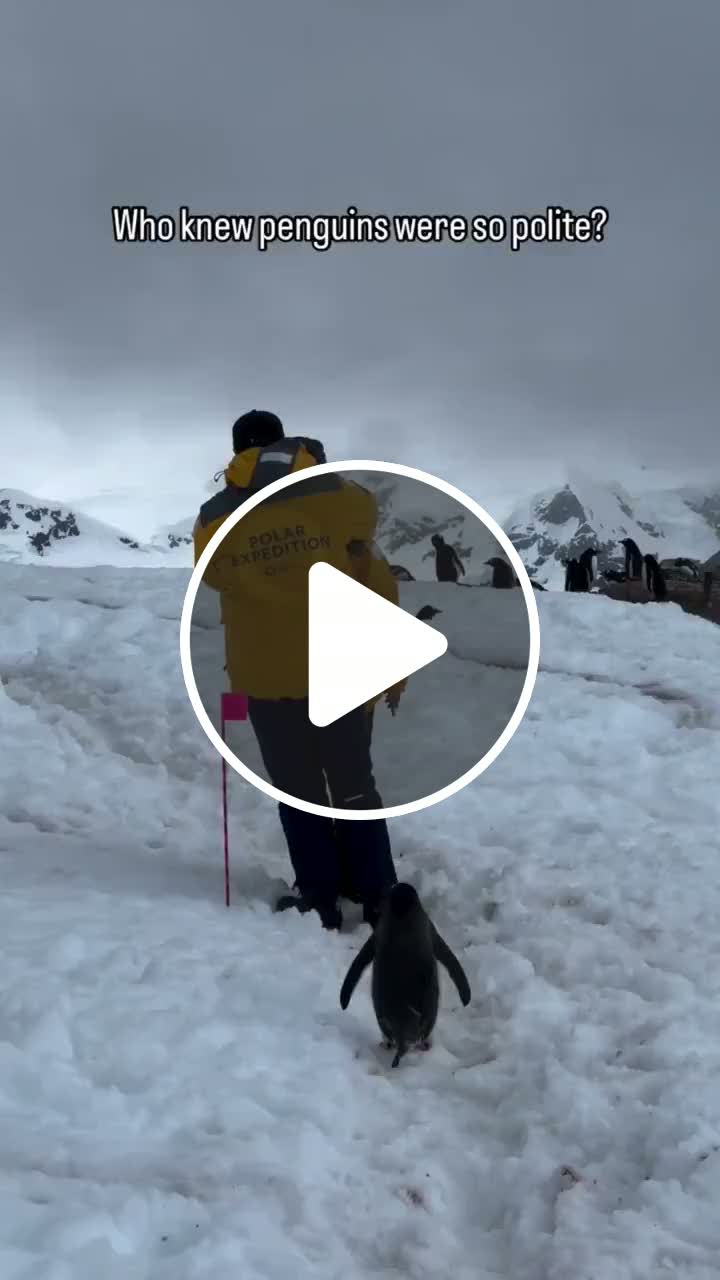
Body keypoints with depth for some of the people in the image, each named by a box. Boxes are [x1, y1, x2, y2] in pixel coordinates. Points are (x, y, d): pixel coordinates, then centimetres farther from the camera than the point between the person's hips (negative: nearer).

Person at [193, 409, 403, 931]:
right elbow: (378, 590, -4)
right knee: (356, 788, 14)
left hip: (266, 682, 0)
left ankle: (320, 900, 17)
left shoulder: (214, 520, -3)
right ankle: (379, 901, 18)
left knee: (299, 795, 14)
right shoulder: (340, 497, -6)